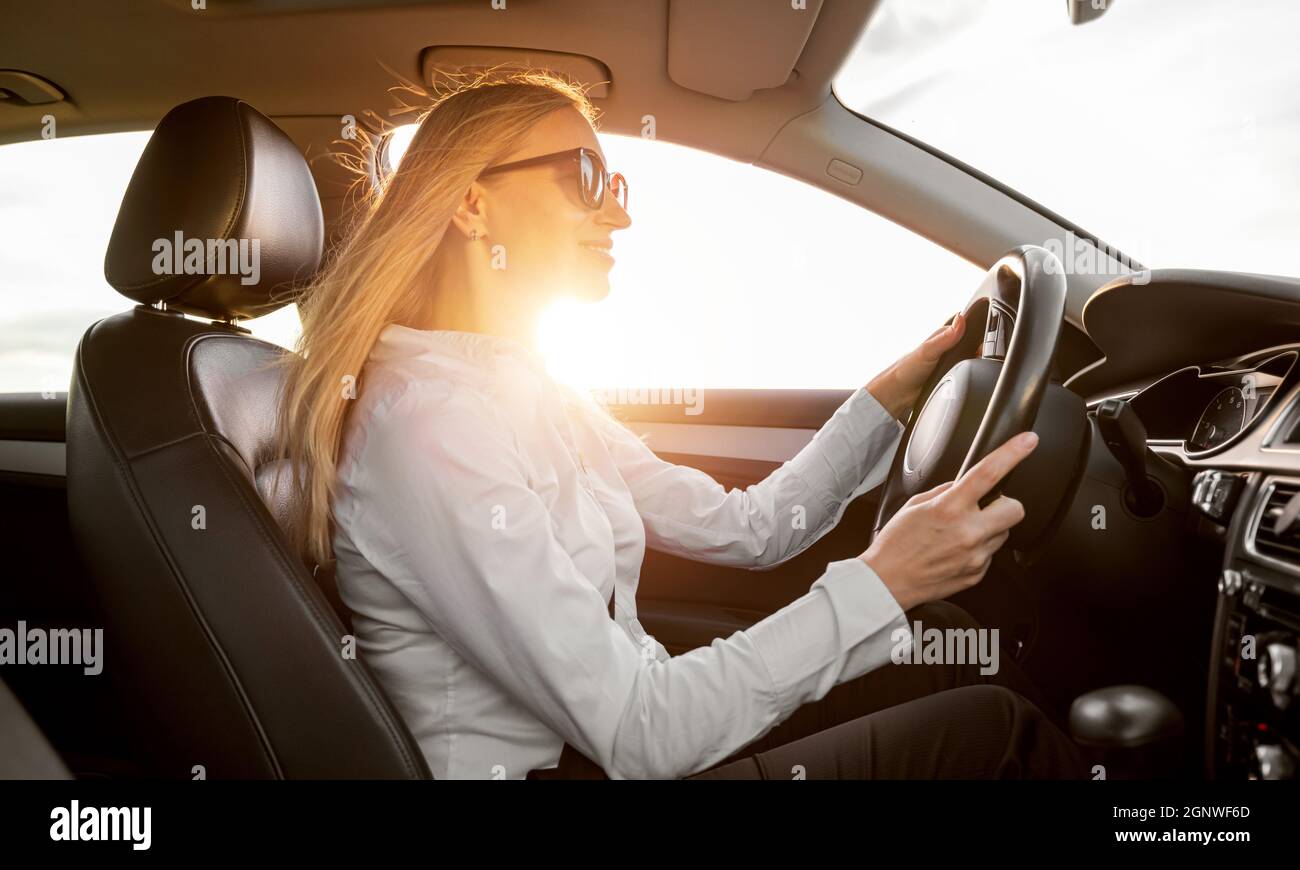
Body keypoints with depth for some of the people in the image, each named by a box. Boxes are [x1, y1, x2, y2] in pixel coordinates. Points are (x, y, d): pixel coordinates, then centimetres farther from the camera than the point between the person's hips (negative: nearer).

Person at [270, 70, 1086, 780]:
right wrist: (880, 583, -26)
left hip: (611, 727, 8)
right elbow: (640, 734, -26)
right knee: (994, 729, -9)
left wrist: (889, 396, 1)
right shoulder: (427, 421, -23)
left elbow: (747, 527, 8)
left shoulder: (535, 393, 7)